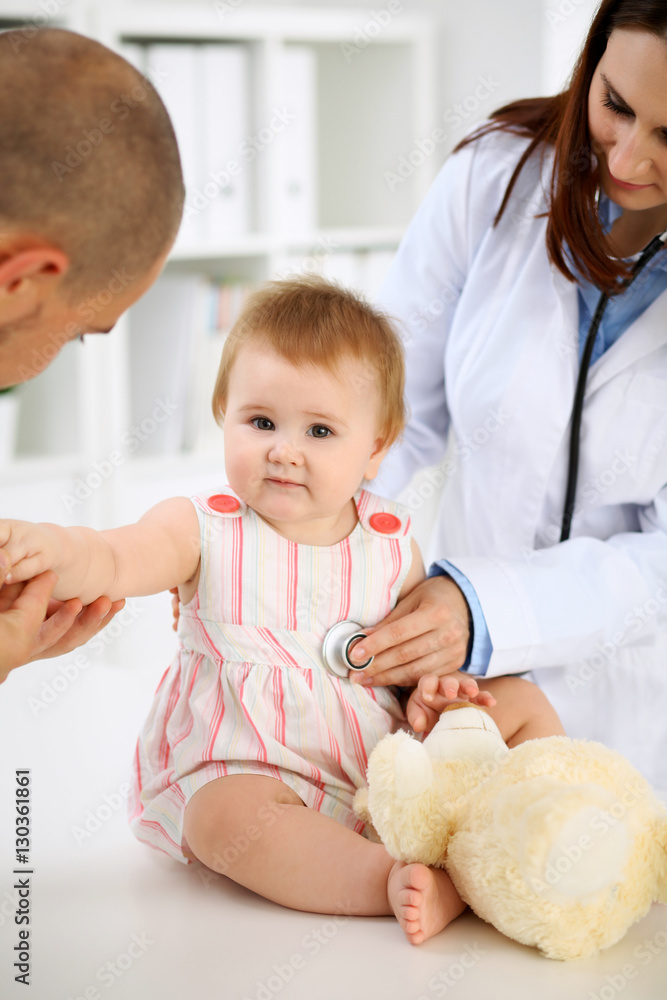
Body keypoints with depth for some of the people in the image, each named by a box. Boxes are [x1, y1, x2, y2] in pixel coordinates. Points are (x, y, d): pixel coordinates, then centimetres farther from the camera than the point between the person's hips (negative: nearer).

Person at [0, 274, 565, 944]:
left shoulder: (391, 543, 2)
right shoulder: (203, 531, -7)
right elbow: (114, 562, -24)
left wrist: (431, 687, -7)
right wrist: (56, 549, -47)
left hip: (384, 759, 4)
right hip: (244, 769, -4)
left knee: (522, 702, -3)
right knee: (226, 815, -37)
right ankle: (401, 884, -37)